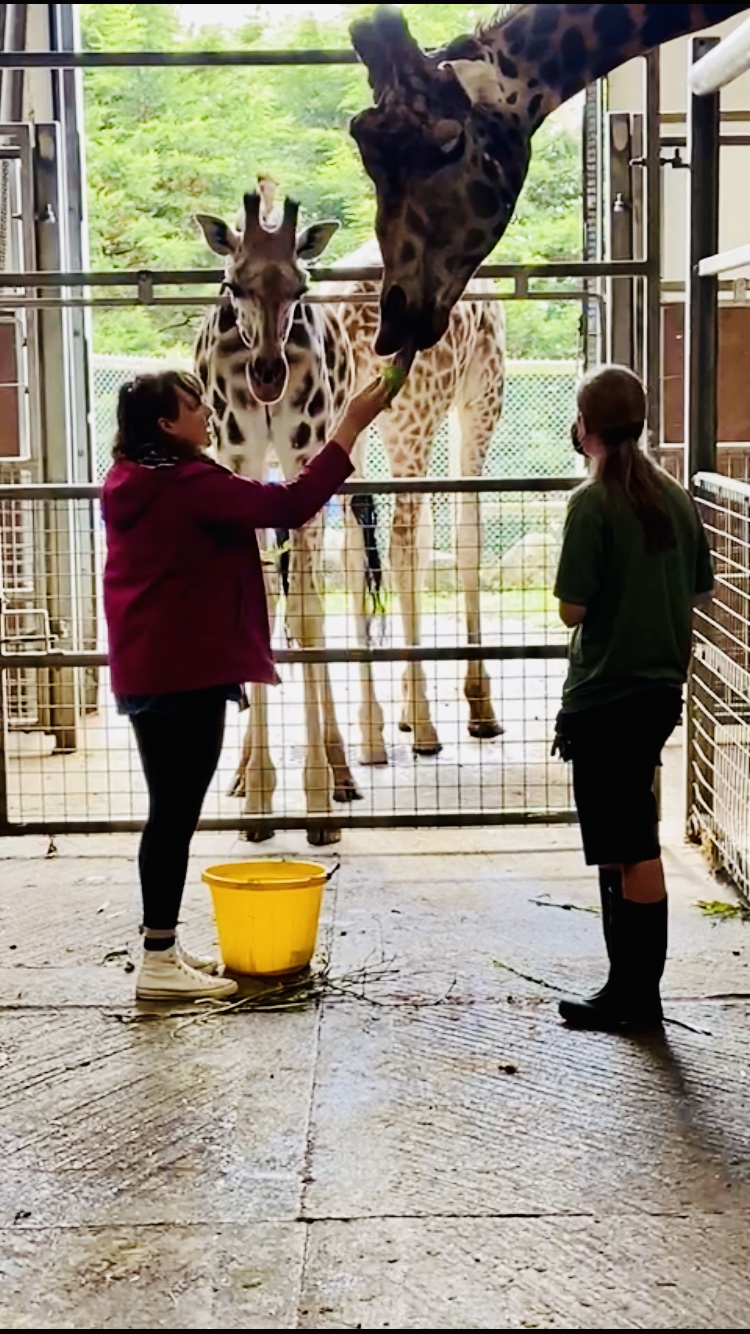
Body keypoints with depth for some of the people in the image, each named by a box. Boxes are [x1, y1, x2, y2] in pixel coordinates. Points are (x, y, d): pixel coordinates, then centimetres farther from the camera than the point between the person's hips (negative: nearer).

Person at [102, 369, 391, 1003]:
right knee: (176, 813, -4)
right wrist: (352, 427, -21)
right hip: (187, 673, -10)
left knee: (170, 810, 15)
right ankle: (160, 963, 1)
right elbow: (289, 506, -24)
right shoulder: (188, 485, -18)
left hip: (146, 671, 10)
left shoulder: (131, 483, 10)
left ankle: (165, 948, 23)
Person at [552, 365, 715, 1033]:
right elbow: (698, 592, 11)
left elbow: (572, 609, -16)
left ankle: (637, 995, 6)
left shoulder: (592, 503, -15)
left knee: (631, 849, -1)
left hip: (606, 698, -7)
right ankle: (629, 983, 22)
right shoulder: (677, 498, 5)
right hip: (661, 691, 7)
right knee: (626, 843, 15)